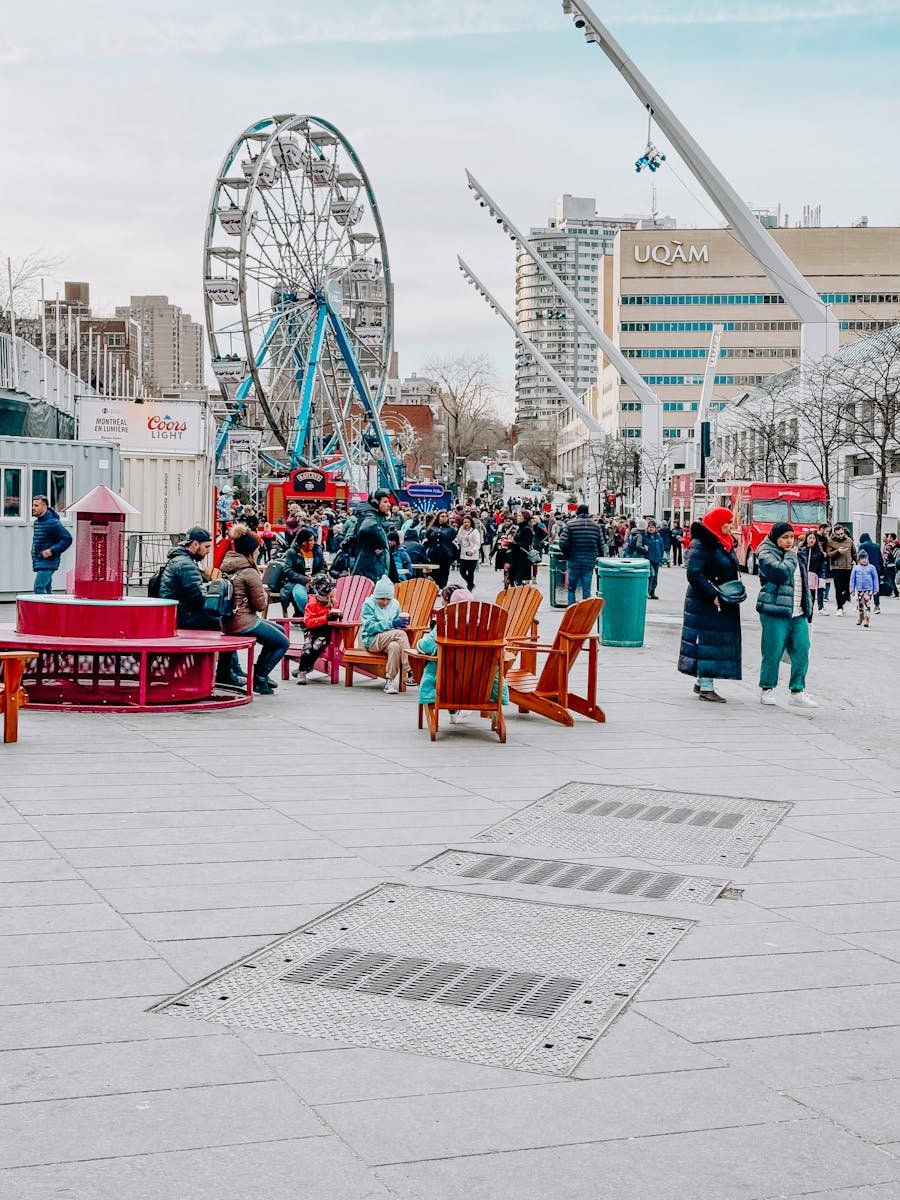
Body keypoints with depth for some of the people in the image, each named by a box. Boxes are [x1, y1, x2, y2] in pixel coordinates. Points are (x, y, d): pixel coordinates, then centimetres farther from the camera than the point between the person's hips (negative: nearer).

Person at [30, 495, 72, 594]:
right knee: (46, 589, 13)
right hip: (39, 562, 9)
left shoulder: (52, 522, -16)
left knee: (39, 587, -18)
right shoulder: (37, 522, 12)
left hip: (48, 563, -9)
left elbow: (67, 538, -20)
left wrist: (52, 551, -22)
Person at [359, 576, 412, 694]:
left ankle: (390, 681, -31)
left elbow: (397, 625, 18)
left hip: (390, 639, 4)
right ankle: (407, 672, -34)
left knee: (394, 646, -36)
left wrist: (402, 623, -8)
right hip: (371, 640, -4)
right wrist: (391, 624, -23)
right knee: (400, 634, -31)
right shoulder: (369, 604, -5)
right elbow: (369, 627, -15)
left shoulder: (395, 604, 10)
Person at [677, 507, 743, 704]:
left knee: (720, 641, 11)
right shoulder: (701, 545, -14)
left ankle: (702, 682, 21)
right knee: (708, 641, -6)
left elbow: (732, 571, 24)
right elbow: (694, 574, -21)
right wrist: (713, 595, -23)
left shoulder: (725, 544, 15)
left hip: (725, 604, 9)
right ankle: (705, 687, -2)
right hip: (706, 604, -9)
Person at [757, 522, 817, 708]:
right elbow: (782, 573, -23)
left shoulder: (796, 557, 20)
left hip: (798, 615, 7)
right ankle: (767, 689, 14)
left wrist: (808, 608, 20)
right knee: (772, 653, -1)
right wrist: (790, 557, -7)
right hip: (775, 614, -7)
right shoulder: (767, 555, -5)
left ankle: (797, 691, 8)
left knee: (802, 652, 1)